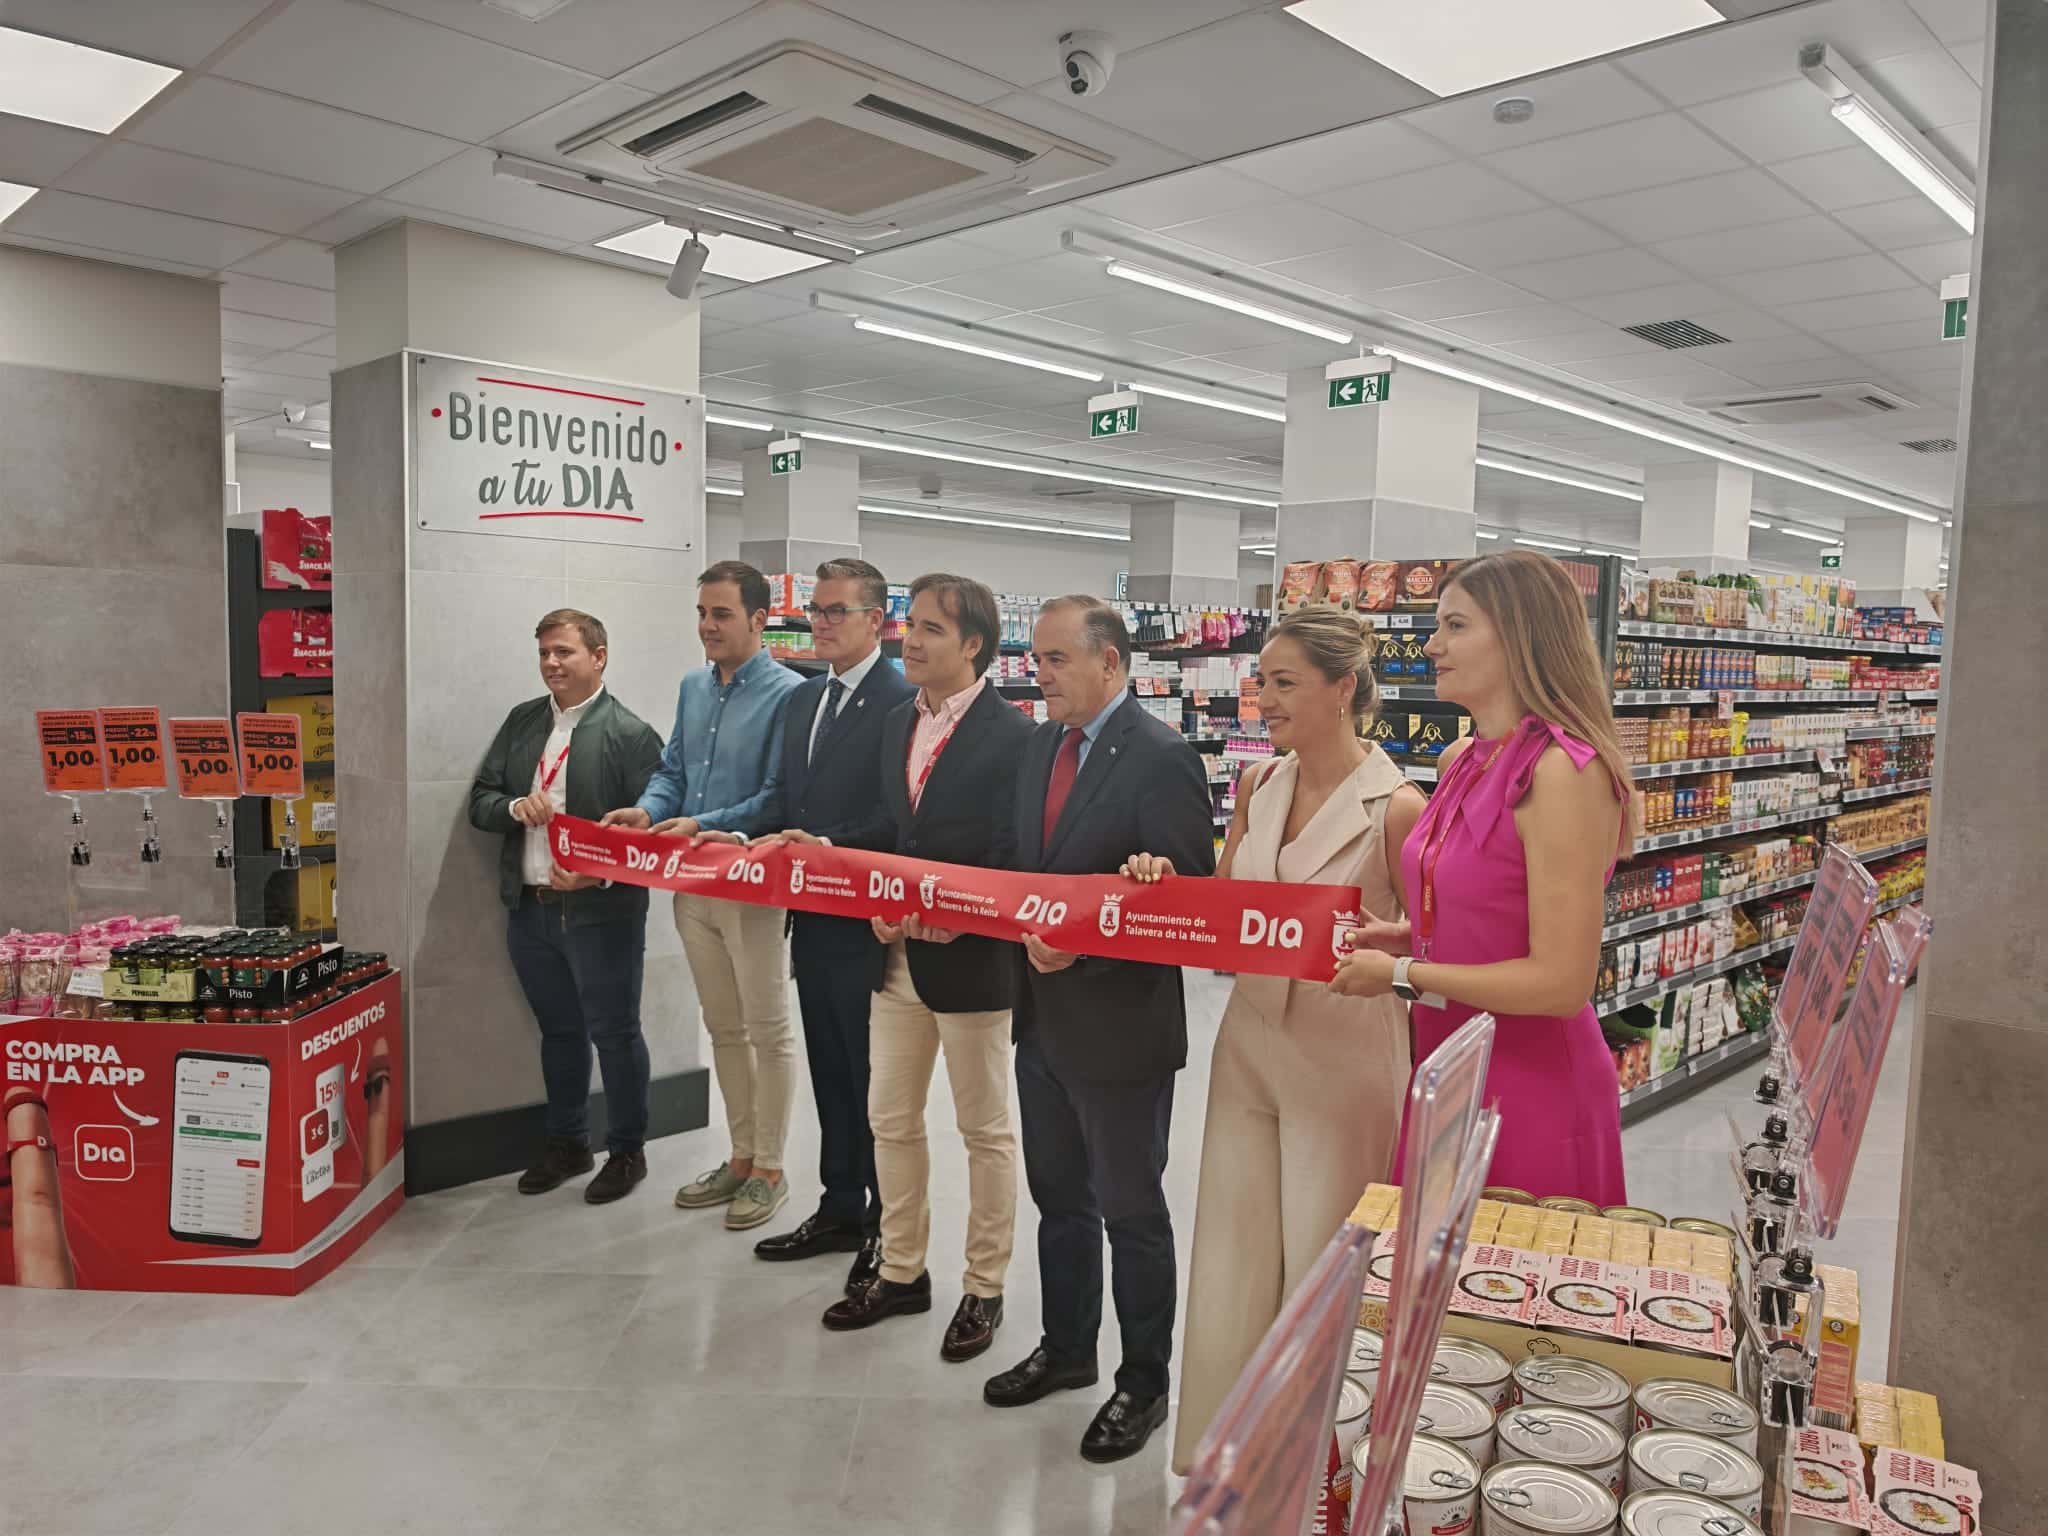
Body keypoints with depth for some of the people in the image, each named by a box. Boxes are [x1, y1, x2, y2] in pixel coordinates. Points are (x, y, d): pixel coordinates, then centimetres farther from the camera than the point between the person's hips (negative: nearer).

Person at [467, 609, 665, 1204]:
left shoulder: (630, 734, -11)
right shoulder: (521, 721, 8)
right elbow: (479, 802, 9)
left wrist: (597, 874, -27)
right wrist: (515, 806, -12)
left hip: (601, 912, -6)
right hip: (530, 909, 6)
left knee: (614, 1034, 7)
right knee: (559, 1031, 19)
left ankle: (626, 1152, 23)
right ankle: (566, 1143, 34)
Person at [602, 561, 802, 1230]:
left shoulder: (787, 693, -13)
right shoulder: (693, 687, 11)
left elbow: (780, 797, -18)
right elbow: (672, 769, 15)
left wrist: (705, 825, -25)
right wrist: (649, 811, -5)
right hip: (693, 882, 8)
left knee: (767, 1030, 5)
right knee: (723, 1028, 17)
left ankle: (769, 1168, 18)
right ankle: (741, 1156, 30)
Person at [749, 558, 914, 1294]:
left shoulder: (904, 701, -13)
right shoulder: (803, 698, 13)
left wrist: (831, 846, -24)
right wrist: (777, 847, 0)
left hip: (866, 924, -8)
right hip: (813, 920, 8)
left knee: (876, 1079, 5)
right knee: (830, 1073, 18)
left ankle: (888, 1226, 20)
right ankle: (840, 1209, 33)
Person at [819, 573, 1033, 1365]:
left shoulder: (1011, 734, -14)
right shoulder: (897, 723, 8)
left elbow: (1010, 860, -16)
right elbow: (889, 832, 11)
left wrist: (928, 913, -22)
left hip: (970, 958, -7)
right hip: (896, 953, 7)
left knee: (985, 1129, 10)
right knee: (891, 1119, 15)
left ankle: (984, 1288, 26)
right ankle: (902, 1272, 33)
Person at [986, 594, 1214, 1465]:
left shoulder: (1161, 759, -18)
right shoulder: (1044, 747, 8)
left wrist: (1085, 946, -27)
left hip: (1120, 1025, -7)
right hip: (1044, 1015, 8)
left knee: (1131, 1212, 9)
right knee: (1059, 1197, 21)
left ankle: (1143, 1383, 28)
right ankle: (1066, 1349, 41)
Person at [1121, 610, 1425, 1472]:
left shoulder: (1397, 808, -14)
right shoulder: (1258, 787, 4)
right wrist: (1164, 881, -6)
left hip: (1345, 1061, -6)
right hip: (1250, 1044, 6)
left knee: (1320, 1270, 9)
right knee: (1230, 1257, 14)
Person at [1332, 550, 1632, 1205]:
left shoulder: (1563, 769, -20)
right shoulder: (1463, 762, 5)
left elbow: (1561, 982, -22)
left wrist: (1402, 975, -14)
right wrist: (1408, 937, 2)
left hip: (1529, 1094, -8)